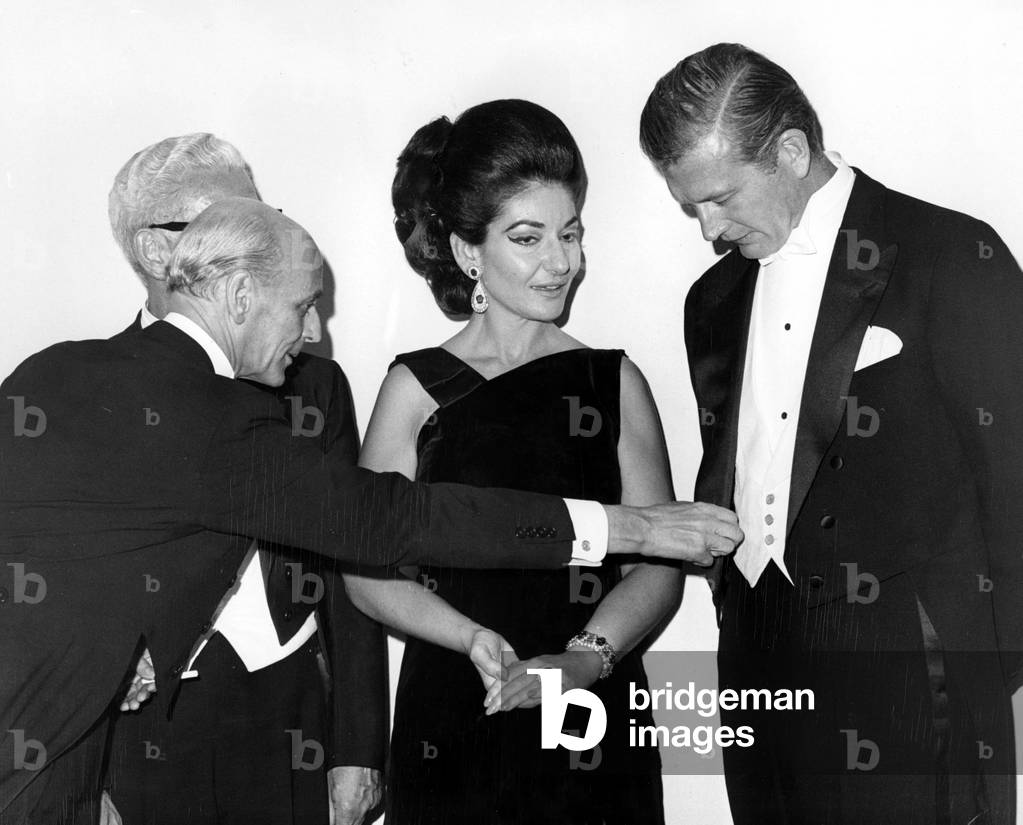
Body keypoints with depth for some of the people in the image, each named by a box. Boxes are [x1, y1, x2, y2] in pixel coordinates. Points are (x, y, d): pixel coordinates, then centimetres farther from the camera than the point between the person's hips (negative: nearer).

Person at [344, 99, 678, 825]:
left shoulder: (615, 382, 2)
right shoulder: (418, 388, 0)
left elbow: (660, 567, -1)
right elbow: (369, 571, -4)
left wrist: (588, 656, -17)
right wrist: (492, 649, -15)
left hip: (592, 720, 1)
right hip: (453, 722, 0)